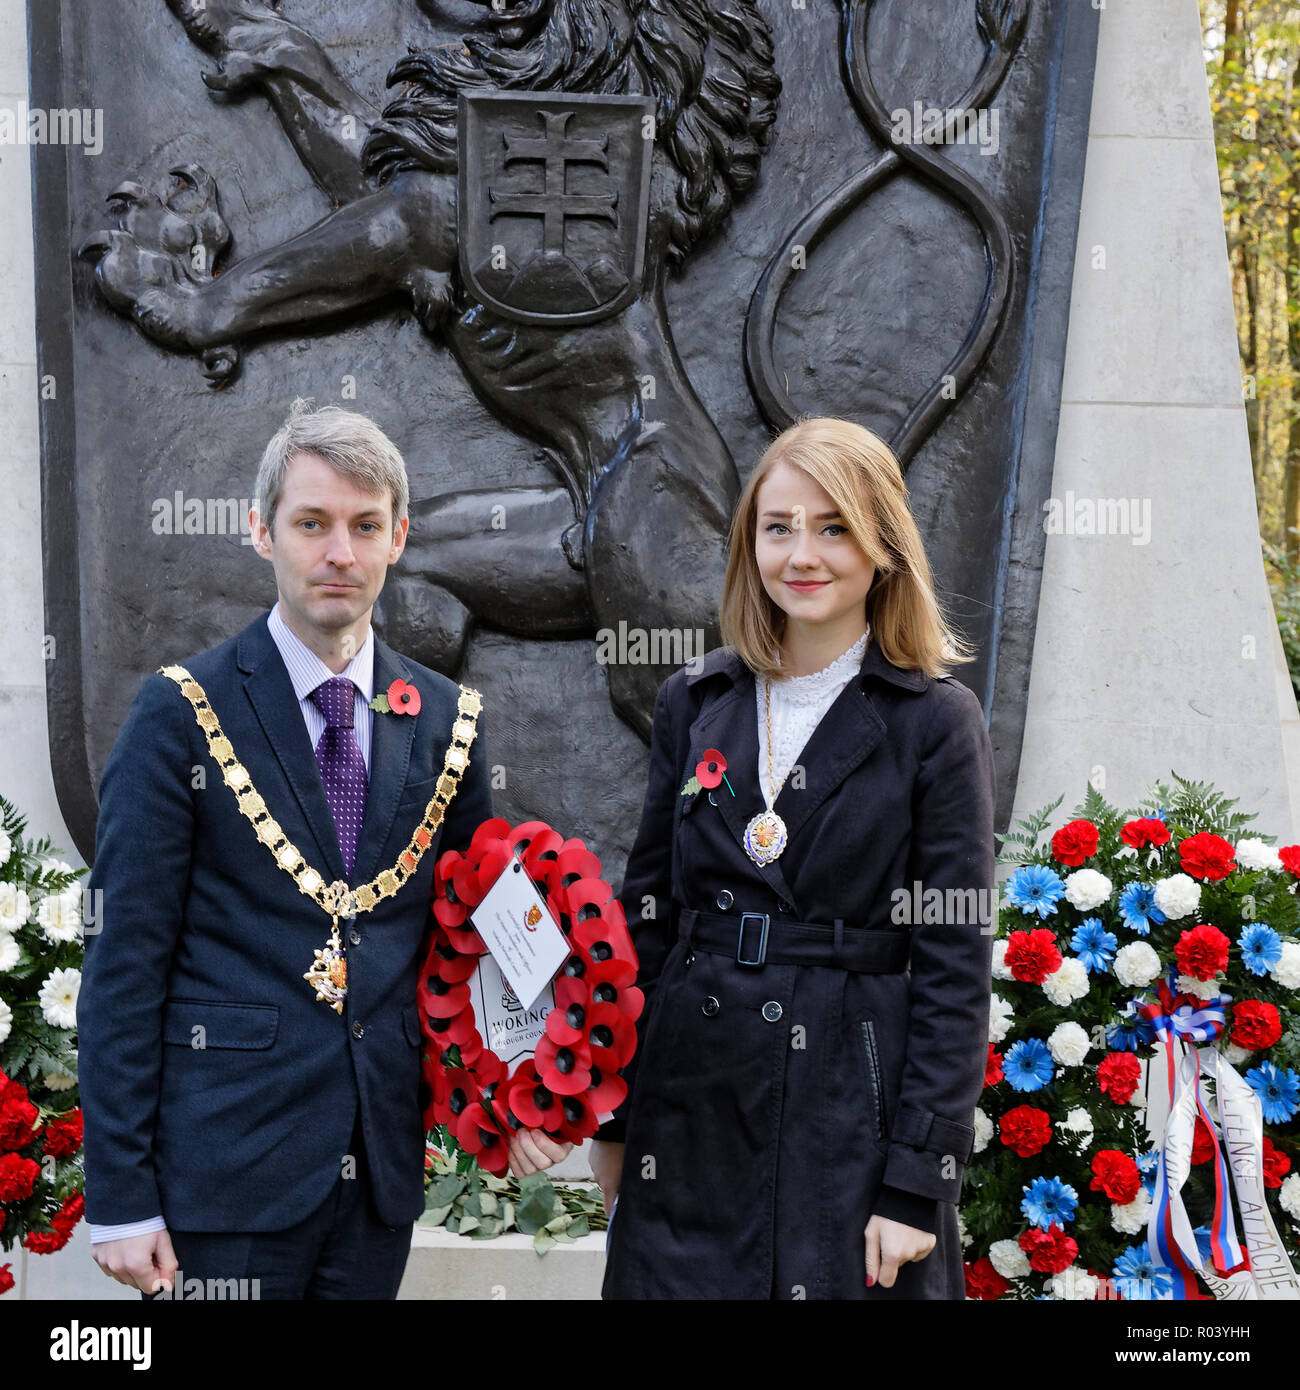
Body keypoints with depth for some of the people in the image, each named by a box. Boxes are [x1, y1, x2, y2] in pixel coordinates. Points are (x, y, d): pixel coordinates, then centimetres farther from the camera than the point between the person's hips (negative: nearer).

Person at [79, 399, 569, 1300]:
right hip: (226, 1171, -3)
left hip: (383, 1166, 4)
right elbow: (127, 965, -7)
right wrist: (120, 1197, -9)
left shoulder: (447, 721, 5)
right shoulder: (182, 715, -6)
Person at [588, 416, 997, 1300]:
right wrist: (613, 1120, 8)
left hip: (855, 1115, -3)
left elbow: (956, 965, -7)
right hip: (692, 1110, 3)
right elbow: (647, 916, 9)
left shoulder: (937, 722, -6)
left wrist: (918, 1181, -11)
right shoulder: (694, 704, 5)